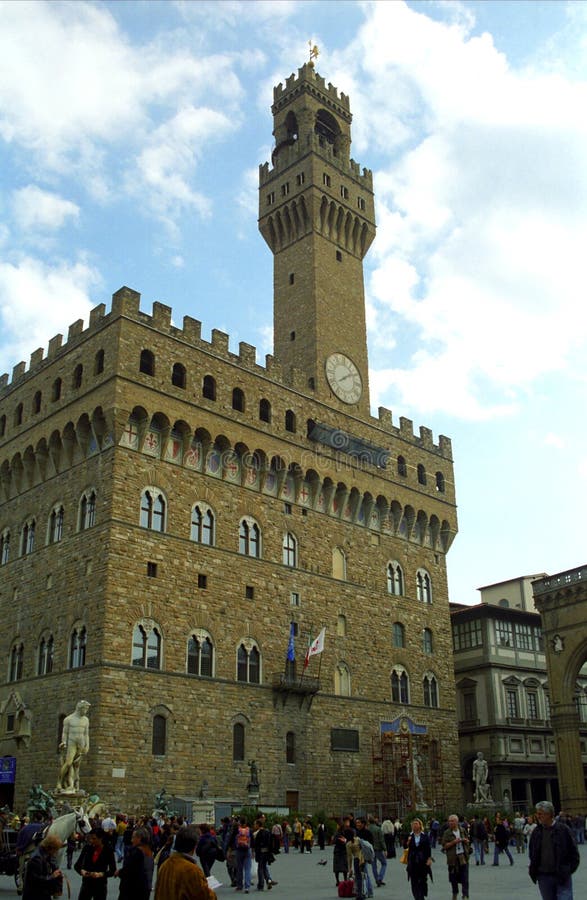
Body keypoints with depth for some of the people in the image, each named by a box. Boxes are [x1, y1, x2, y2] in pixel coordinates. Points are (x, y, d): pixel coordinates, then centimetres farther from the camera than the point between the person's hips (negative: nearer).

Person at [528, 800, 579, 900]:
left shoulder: (563, 829, -7)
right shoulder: (536, 832, 4)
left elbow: (574, 853, -1)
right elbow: (531, 853, 15)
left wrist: (569, 870, -6)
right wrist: (533, 870, 5)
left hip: (563, 877, -4)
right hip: (544, 877, 4)